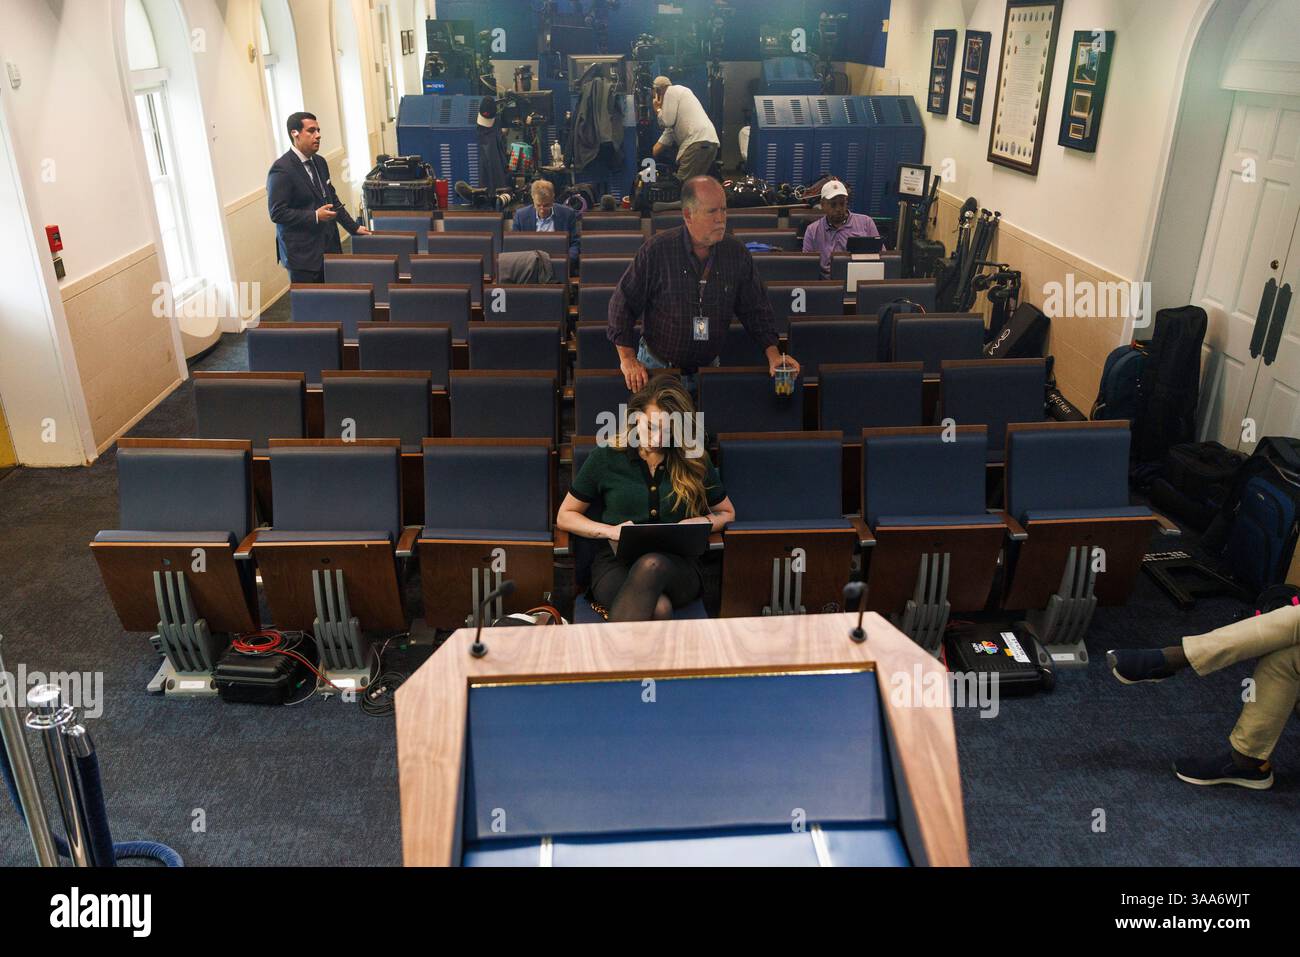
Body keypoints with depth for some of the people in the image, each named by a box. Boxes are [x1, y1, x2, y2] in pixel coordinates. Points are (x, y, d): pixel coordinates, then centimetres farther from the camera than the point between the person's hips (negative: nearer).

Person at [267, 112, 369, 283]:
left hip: (329, 247, 7)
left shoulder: (320, 162, 11)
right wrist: (315, 216, -20)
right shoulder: (281, 170, -13)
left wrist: (354, 228, 19)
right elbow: (277, 213, -16)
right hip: (302, 254, -7)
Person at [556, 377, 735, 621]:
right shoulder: (606, 457, 8)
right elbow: (565, 517, 14)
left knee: (652, 564, -40)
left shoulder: (694, 461, 11)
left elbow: (727, 513, 24)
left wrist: (701, 522, 1)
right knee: (658, 608, -39)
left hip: (677, 567, 2)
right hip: (616, 562, -1)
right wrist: (610, 531, -4)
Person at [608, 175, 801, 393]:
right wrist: (627, 359, -16)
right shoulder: (656, 251, -14)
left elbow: (755, 309, 4)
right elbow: (623, 303, -9)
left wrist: (773, 354, -7)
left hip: (708, 367, 3)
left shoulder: (737, 252, -4)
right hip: (657, 367, -3)